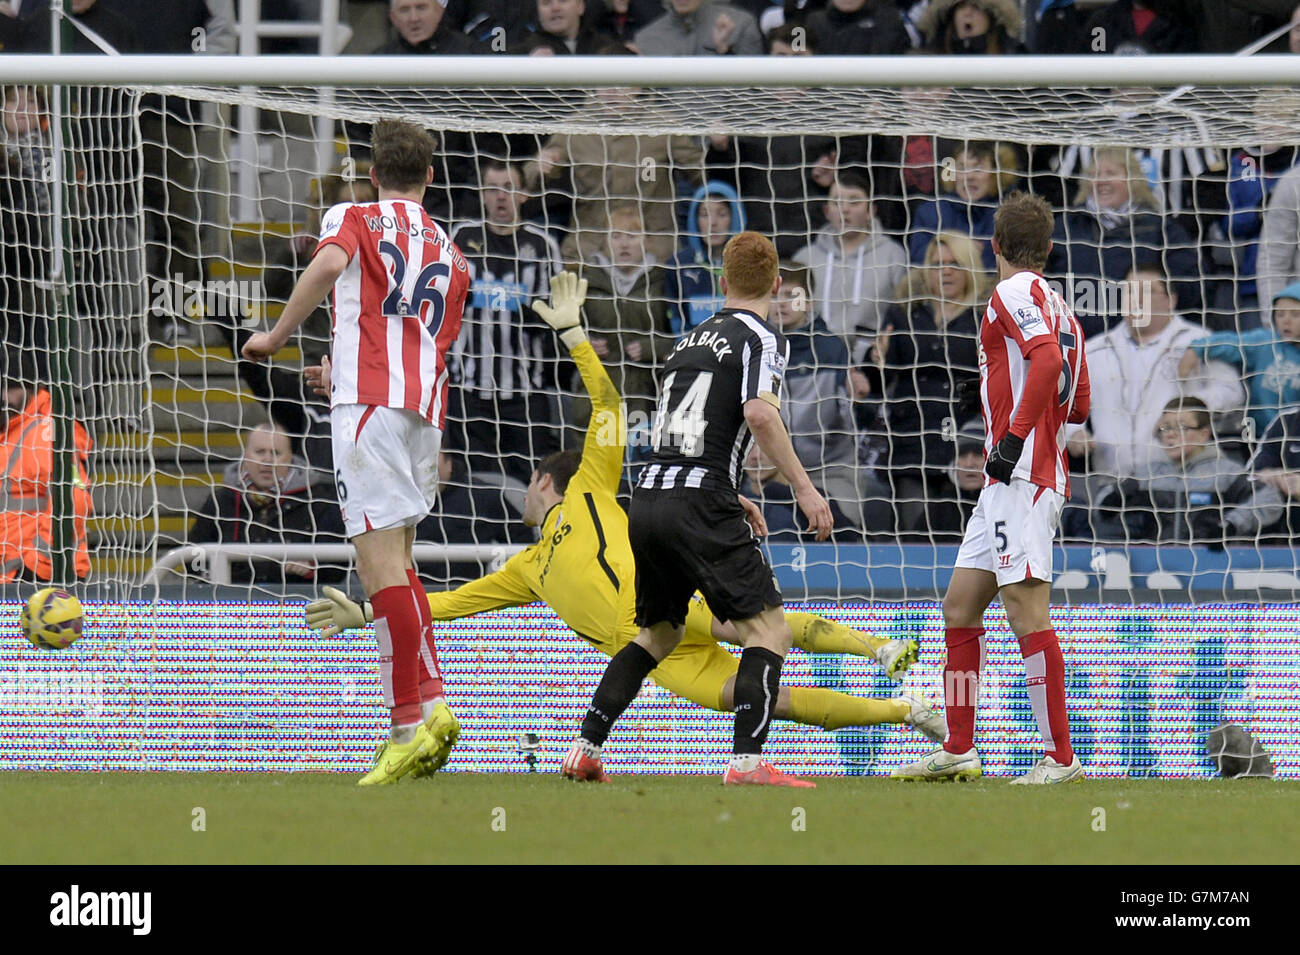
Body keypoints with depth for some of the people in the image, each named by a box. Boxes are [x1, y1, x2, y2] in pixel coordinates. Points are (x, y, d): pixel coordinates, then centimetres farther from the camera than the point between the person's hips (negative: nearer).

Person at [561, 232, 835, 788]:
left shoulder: (692, 340, 22)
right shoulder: (760, 338, -1)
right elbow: (759, 413, -19)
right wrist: (804, 488, -15)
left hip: (646, 498, 7)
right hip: (699, 503, -7)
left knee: (659, 633, 23)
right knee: (768, 630, -5)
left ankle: (585, 751, 17)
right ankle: (747, 762, -20)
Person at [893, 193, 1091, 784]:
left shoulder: (1016, 293, -7)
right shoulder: (1059, 308, 20)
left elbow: (1048, 358, -25)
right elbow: (1078, 405, 23)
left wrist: (1015, 435, -23)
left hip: (1021, 473, -10)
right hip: (1008, 482, 10)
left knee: (1027, 611, -14)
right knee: (960, 606, 14)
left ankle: (1060, 757, -17)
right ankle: (958, 752, 17)